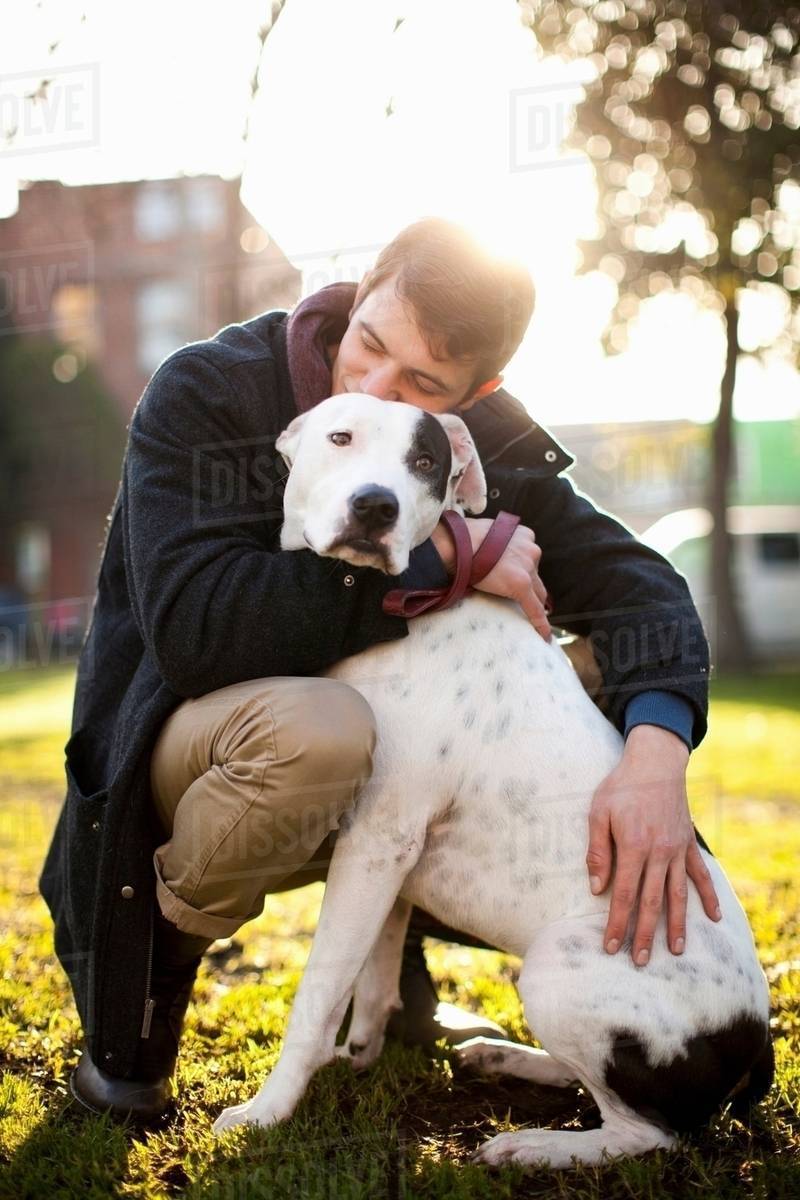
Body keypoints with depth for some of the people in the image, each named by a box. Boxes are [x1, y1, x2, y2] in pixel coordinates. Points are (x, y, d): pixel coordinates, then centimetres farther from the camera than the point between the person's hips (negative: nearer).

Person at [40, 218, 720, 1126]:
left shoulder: (488, 439, -6)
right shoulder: (206, 395, -20)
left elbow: (633, 581, -11)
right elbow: (190, 626, -33)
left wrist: (656, 753, -32)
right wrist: (435, 553, -32)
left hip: (372, 779, 6)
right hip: (175, 743, -5)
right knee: (317, 729, -39)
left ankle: (387, 952, 11)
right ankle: (156, 948, -8)